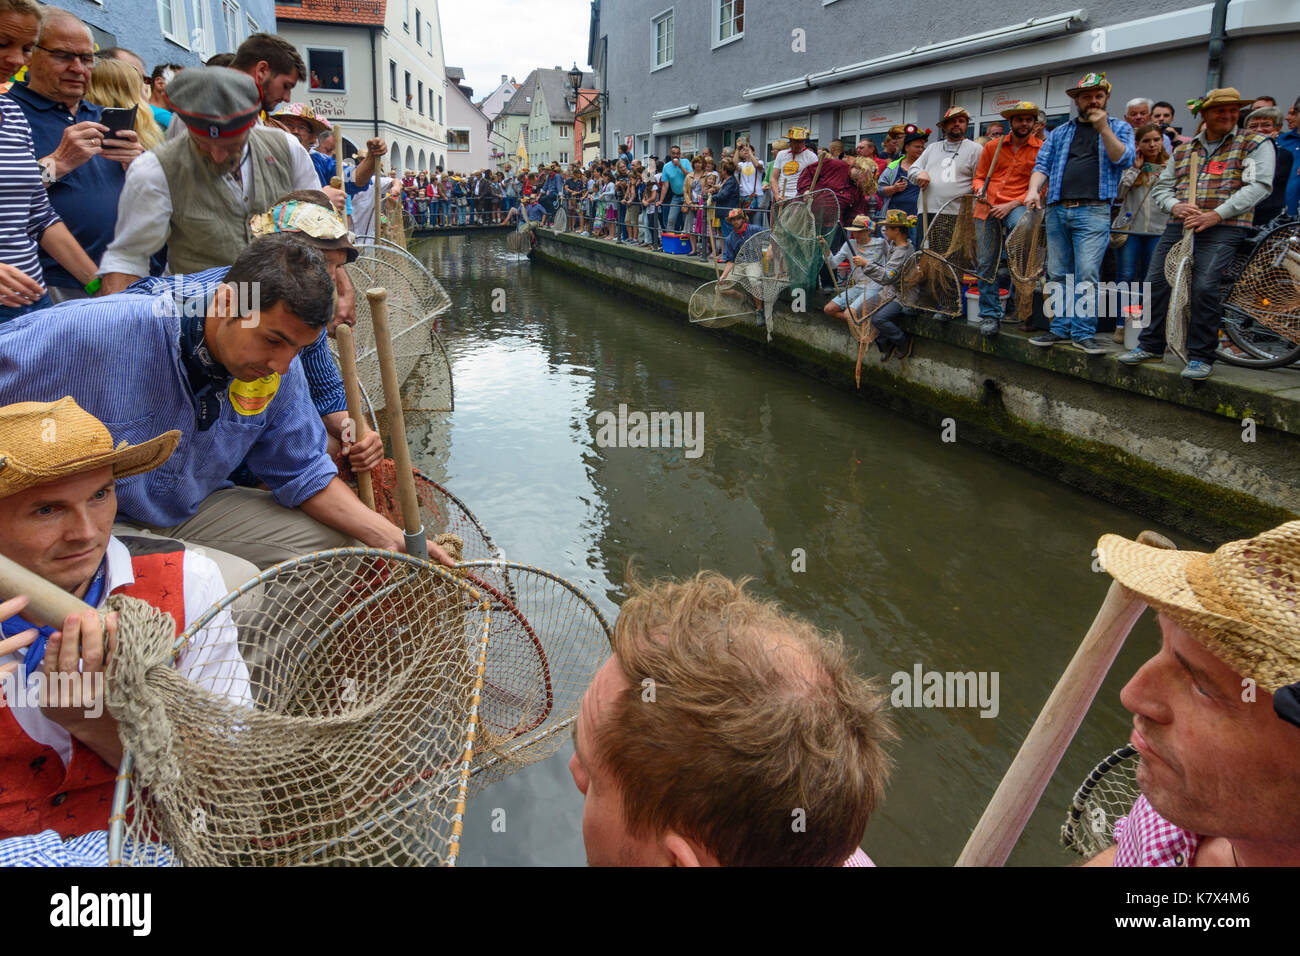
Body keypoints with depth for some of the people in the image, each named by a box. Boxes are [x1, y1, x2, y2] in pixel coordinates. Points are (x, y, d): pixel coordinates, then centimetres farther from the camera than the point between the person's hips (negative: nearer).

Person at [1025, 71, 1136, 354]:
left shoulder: (1119, 128, 14)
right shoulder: (1059, 133, 20)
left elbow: (1125, 159, -2)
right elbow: (1042, 165, 11)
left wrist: (1103, 129, -10)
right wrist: (1034, 190, -9)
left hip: (1093, 211, -3)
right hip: (1057, 211, 4)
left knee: (1087, 275, -13)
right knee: (1058, 275, 5)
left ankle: (1084, 333, -8)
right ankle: (1061, 329, 13)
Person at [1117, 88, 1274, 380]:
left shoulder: (1255, 144, 6)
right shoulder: (1183, 149, 20)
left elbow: (1259, 185, -6)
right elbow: (1161, 188, 19)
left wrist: (1216, 214, -17)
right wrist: (1175, 206, -5)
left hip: (1223, 229, -5)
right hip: (1179, 226, 5)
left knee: (1205, 287, -19)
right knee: (1156, 282, -3)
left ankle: (1201, 357, -9)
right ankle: (1151, 346, 11)